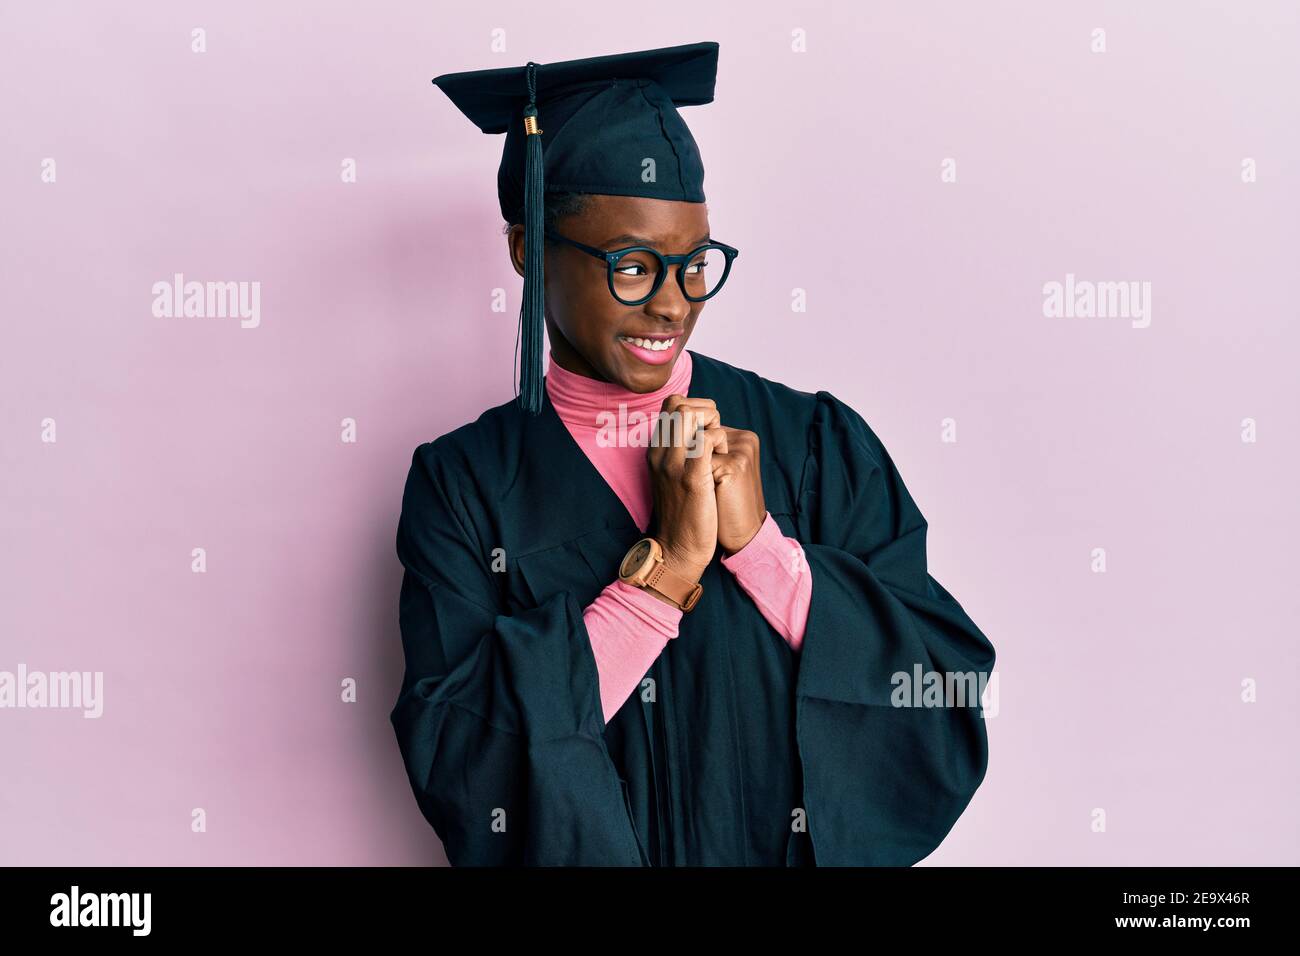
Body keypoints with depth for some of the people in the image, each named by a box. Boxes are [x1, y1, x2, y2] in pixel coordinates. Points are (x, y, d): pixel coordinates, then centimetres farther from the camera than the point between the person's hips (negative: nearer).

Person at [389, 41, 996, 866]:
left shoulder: (816, 442, -10)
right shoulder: (462, 485, -11)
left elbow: (947, 705, -13)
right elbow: (455, 766, -21)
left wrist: (759, 541, -24)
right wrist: (662, 568, -25)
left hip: (803, 846, 1)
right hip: (571, 849, -1)